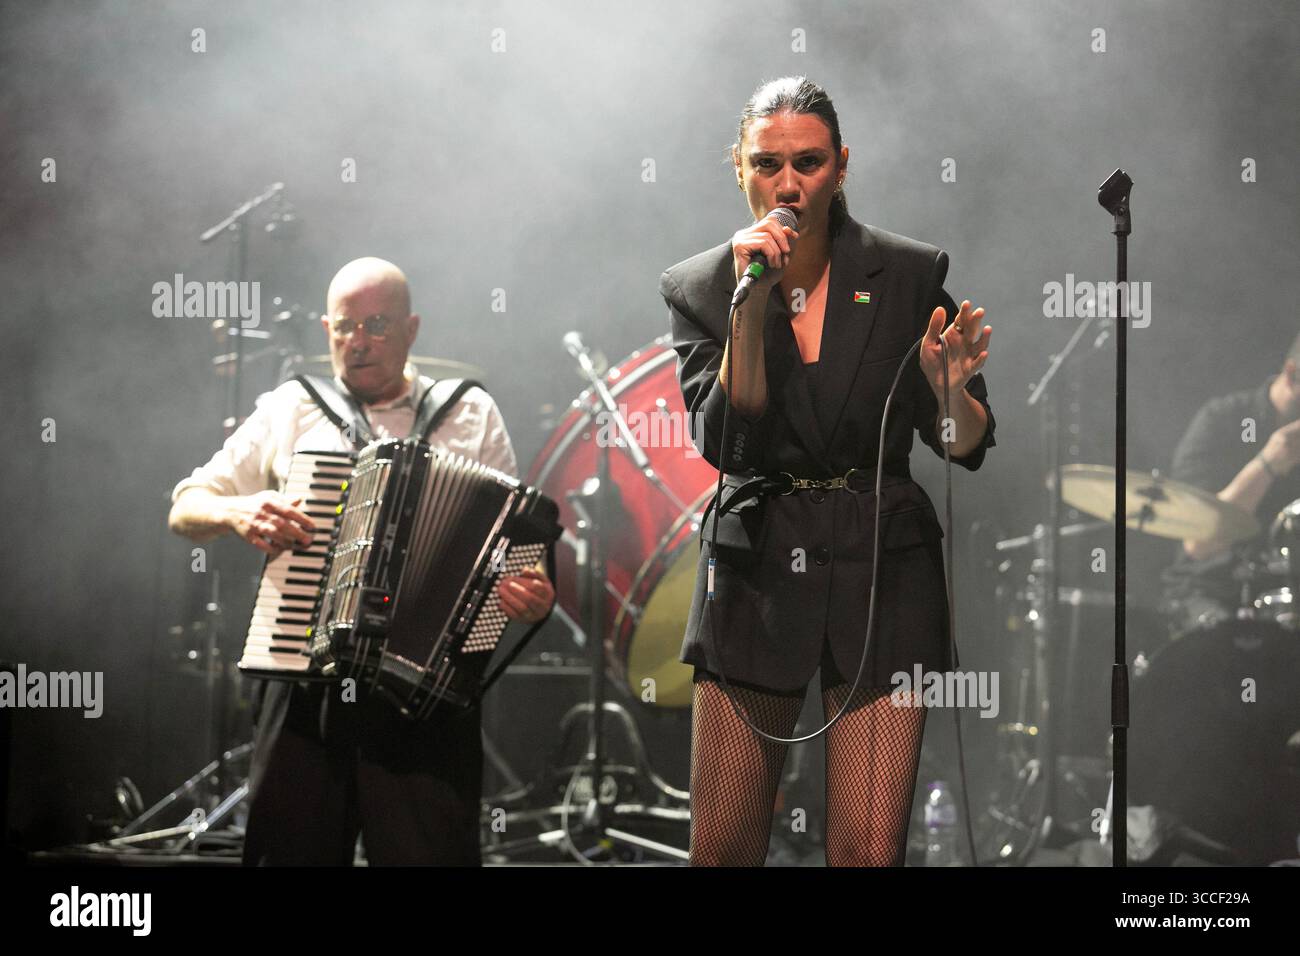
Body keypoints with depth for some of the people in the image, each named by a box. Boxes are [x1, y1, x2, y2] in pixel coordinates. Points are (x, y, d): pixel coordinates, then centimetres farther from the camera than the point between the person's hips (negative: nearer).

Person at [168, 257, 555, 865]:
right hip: (307, 692, 2)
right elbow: (185, 510, 15)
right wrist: (236, 512, -7)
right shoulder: (289, 410, 13)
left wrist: (534, 598, -12)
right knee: (287, 851, 5)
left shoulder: (471, 415, 10)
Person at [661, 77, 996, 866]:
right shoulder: (699, 289, 0)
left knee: (868, 854, -6)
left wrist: (950, 388, -21)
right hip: (758, 572, 1)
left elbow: (969, 448, 1)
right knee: (722, 850, 2)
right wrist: (751, 306, -18)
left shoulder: (909, 274, -1)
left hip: (883, 571, -1)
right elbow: (725, 444, -10)